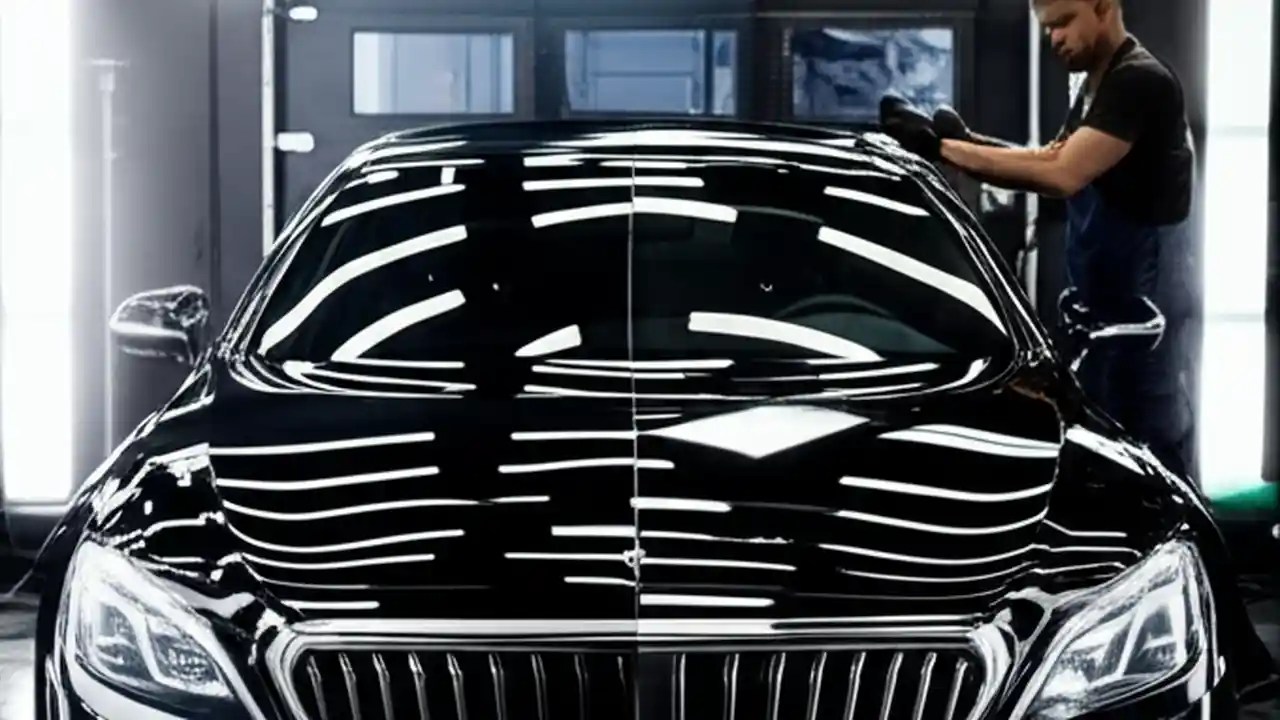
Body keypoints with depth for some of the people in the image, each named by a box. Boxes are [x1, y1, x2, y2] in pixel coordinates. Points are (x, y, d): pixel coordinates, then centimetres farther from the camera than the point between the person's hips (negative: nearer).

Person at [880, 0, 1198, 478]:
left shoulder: (1140, 82, -17)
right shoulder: (1096, 87, 17)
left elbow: (1063, 174, -26)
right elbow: (1048, 162, 15)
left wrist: (944, 149, -25)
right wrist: (965, 141, -2)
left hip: (1145, 289, -10)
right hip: (1102, 287, 10)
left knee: (1152, 439, -6)